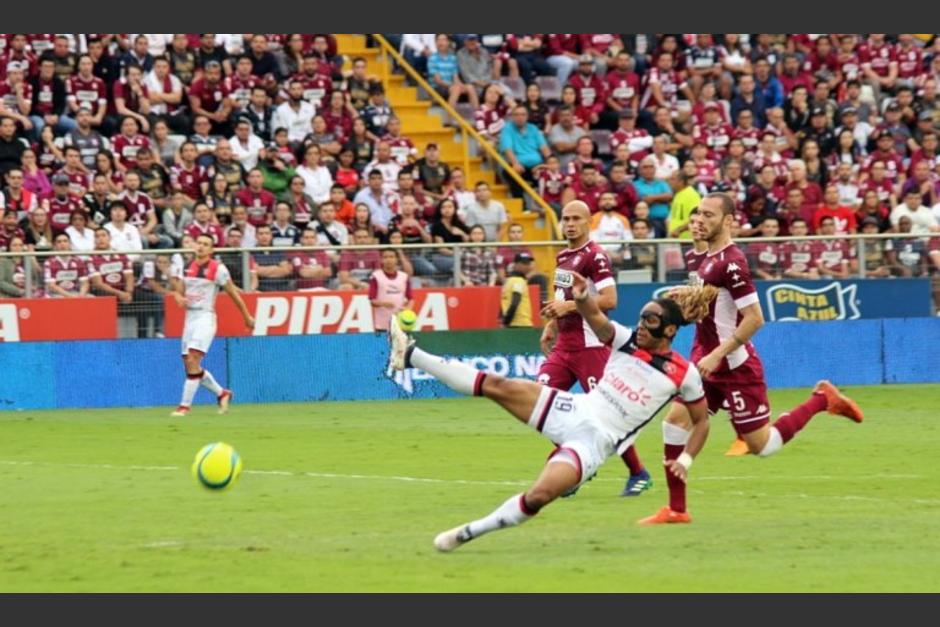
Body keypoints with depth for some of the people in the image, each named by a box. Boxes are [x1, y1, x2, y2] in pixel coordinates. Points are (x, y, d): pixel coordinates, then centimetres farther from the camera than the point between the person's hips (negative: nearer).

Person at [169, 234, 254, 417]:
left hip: (205, 318, -7)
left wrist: (247, 317, 5)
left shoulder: (218, 269, -6)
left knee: (193, 362, -18)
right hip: (189, 318, 7)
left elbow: (233, 293, -1)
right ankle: (222, 393, 26)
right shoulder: (189, 268, 11)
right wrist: (180, 298, -8)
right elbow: (178, 292, 17)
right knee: (189, 365, 8)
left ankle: (185, 405, -15)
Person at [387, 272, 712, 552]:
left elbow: (701, 420, 7)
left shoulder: (683, 374, -4)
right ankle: (410, 355, -9)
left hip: (596, 441, -4)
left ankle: (467, 533, -9)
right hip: (575, 410, 4)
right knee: (498, 386, -12)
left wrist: (685, 460, -8)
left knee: (538, 496, -26)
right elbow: (594, 317, -15)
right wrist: (581, 297, -38)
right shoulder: (626, 340, 3)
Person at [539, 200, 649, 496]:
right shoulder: (563, 257, 14)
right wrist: (551, 325, 18)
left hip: (591, 346, -8)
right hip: (564, 345, 9)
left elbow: (609, 299, -22)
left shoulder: (595, 256, -13)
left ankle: (638, 473, 7)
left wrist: (569, 306, -22)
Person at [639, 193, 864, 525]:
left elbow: (754, 318, -23)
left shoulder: (730, 262, -20)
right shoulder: (709, 258, 8)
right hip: (707, 361, 9)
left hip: (735, 365, -9)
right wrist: (691, 292, 9)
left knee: (762, 444, 0)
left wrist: (717, 355, -24)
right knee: (675, 420, -4)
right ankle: (676, 510, 0)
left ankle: (822, 399, 17)